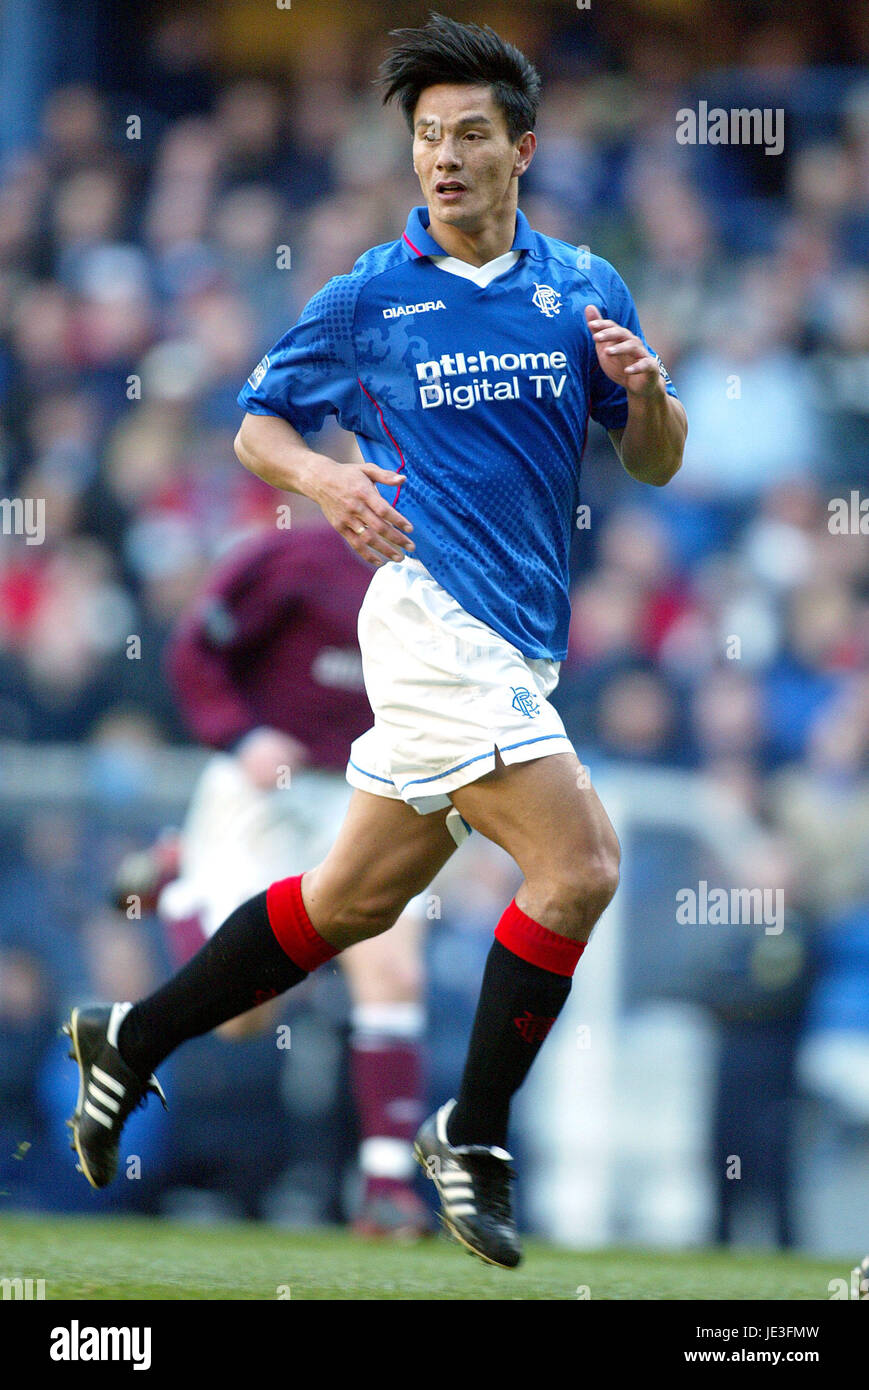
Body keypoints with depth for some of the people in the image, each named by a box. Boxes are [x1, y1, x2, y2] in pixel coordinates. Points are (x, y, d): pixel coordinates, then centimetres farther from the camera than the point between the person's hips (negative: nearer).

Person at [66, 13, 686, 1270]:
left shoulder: (583, 290, 9)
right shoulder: (369, 298, -1)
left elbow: (656, 464, 13)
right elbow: (257, 425, 8)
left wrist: (647, 387, -9)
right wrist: (322, 477, -14)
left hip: (518, 644, 6)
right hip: (436, 614, -6)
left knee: (356, 899, 13)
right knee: (578, 863, -18)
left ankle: (133, 1041, 28)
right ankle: (473, 1138, -6)